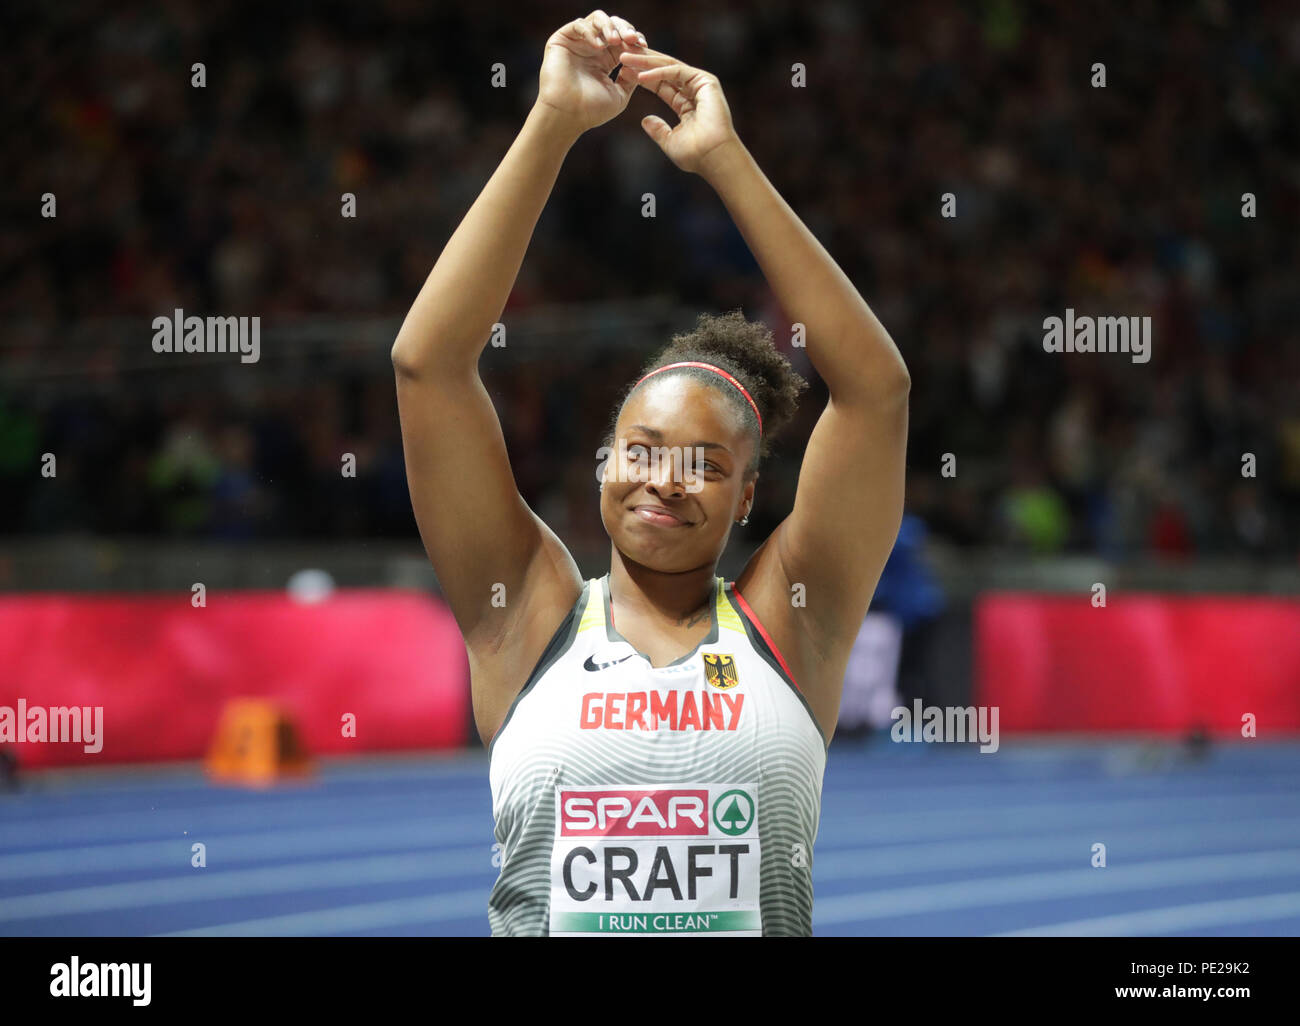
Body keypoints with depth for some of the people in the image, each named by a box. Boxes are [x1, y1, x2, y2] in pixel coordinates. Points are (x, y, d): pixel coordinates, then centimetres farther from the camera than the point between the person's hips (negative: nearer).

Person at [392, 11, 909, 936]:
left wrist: (724, 158, 1)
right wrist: (553, 124, -1)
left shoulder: (785, 624, 9)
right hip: (545, 926, 2)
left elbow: (877, 386, 3)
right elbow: (428, 362, 3)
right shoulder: (532, 616, 9)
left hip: (766, 918, -1)